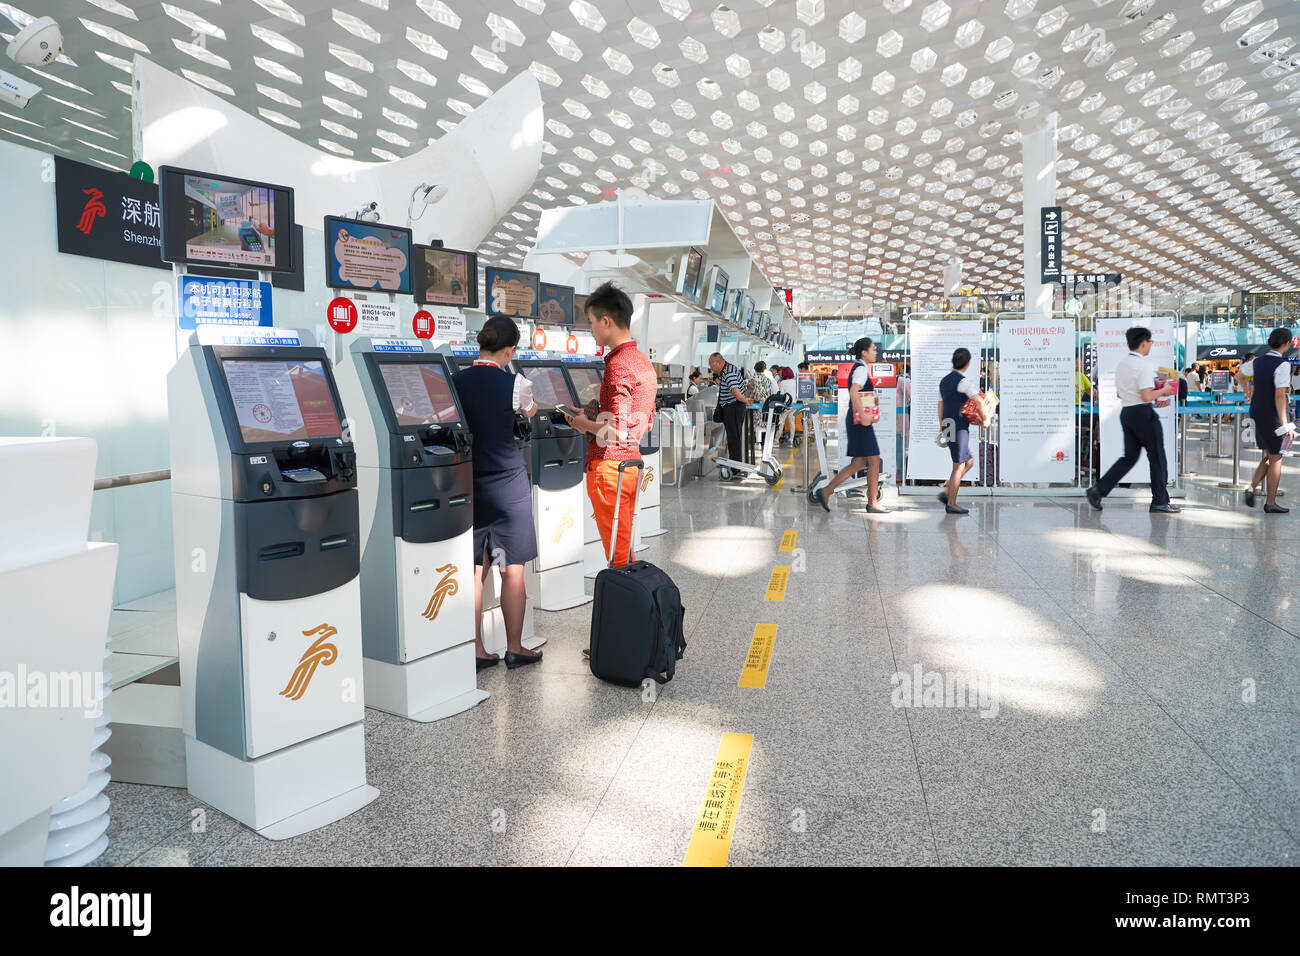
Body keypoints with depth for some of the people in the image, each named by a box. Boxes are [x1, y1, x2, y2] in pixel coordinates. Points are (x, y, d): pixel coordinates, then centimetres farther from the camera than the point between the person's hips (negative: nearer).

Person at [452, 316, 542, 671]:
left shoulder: (456, 382, -1)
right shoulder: (514, 384, -11)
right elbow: (530, 412, 11)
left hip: (470, 485, 4)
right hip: (507, 485, -4)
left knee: (475, 569, 9)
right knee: (513, 569, 6)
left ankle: (476, 650, 13)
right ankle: (514, 648, 15)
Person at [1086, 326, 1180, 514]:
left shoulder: (1121, 364, 11)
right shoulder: (1144, 365, -15)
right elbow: (1147, 397, -22)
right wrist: (1163, 390, -4)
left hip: (1126, 412, 8)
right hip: (1143, 413, -8)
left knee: (1129, 457, 13)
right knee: (1157, 458, 4)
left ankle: (1098, 490, 3)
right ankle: (1160, 502, 11)